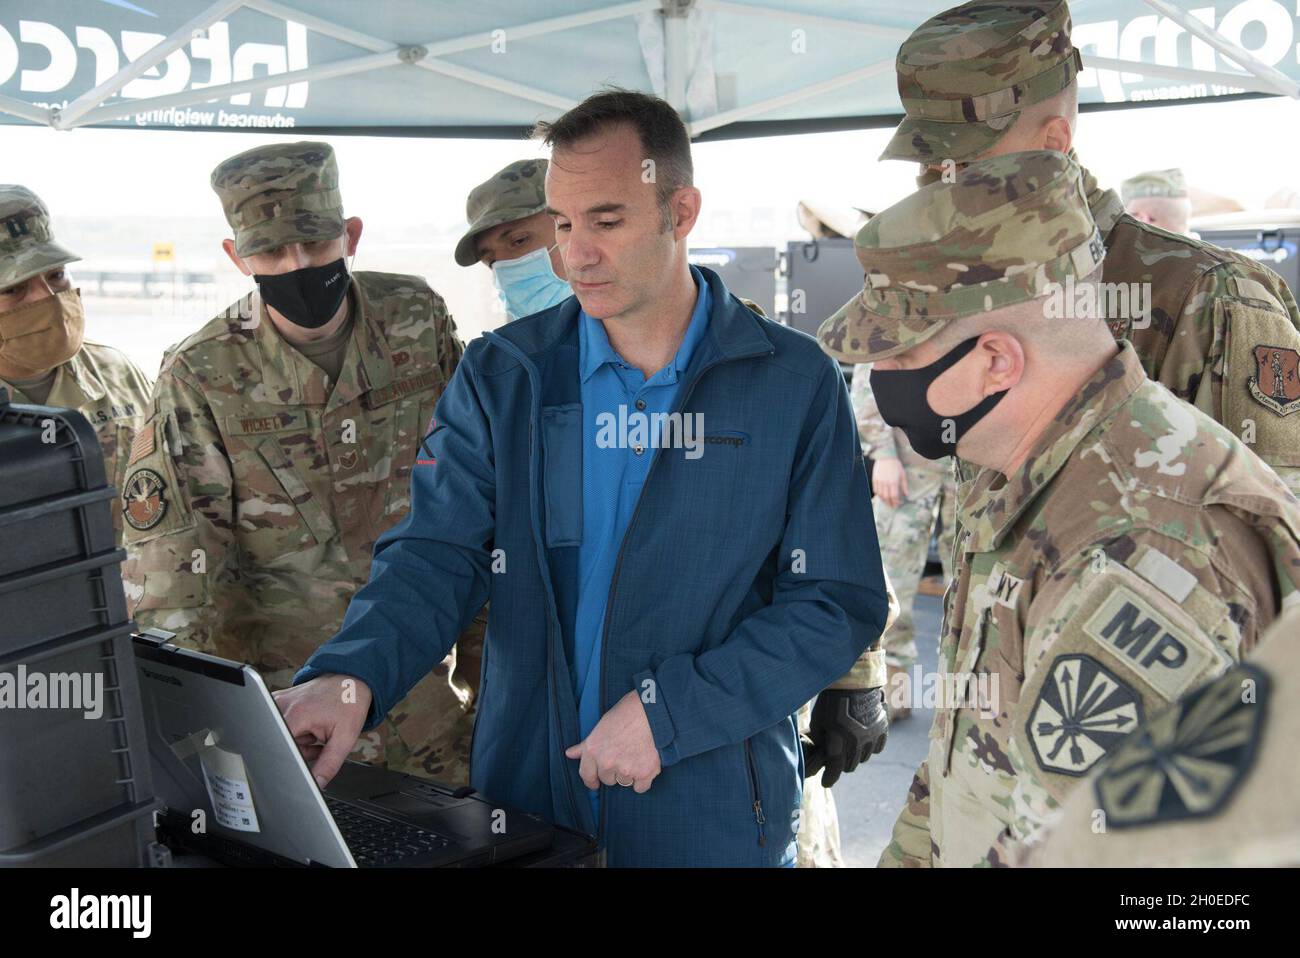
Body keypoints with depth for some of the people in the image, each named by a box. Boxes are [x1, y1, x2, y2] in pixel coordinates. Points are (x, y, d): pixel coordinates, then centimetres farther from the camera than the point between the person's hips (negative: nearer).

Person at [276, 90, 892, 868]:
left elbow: (839, 603, -9)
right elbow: (437, 556, -8)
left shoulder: (796, 385, -6)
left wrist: (670, 712, -18)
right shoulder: (501, 376, 0)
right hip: (525, 798, 2)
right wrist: (349, 674, -27)